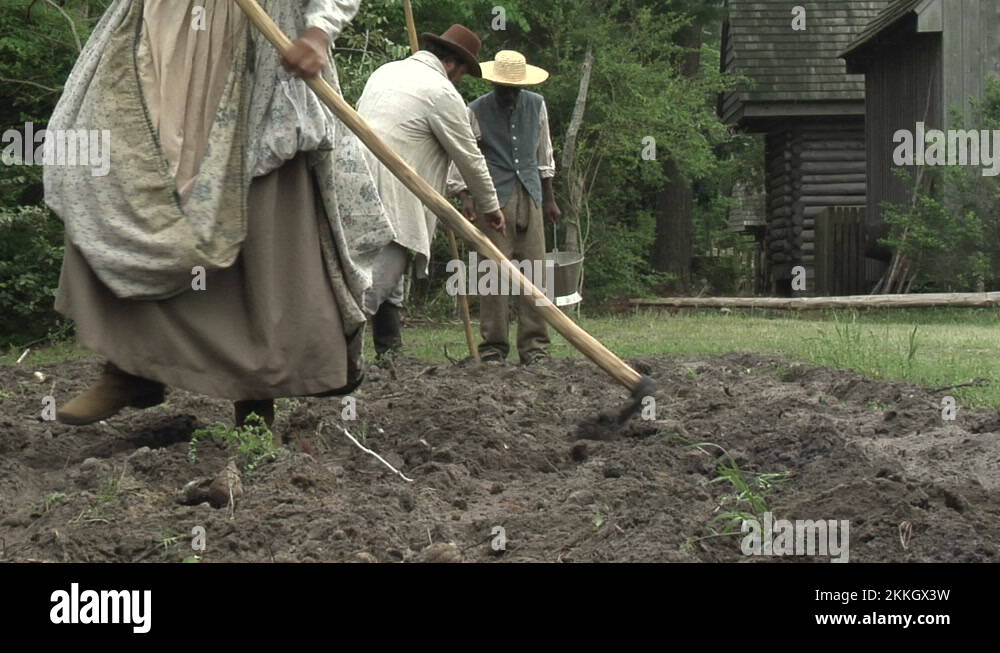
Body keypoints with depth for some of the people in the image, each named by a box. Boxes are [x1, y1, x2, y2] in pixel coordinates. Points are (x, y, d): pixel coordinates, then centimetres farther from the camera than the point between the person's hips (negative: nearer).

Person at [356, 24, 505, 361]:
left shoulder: (385, 72, 20)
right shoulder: (442, 91, -5)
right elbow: (469, 156, 3)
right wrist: (490, 207, 17)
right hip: (390, 202, -9)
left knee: (388, 282, 17)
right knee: (376, 281, -13)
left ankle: (391, 353, 21)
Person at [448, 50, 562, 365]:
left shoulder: (536, 105, 10)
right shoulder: (476, 112, -2)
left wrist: (549, 198, 21)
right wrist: (465, 195, -15)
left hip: (529, 195, 4)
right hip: (493, 198, -3)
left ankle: (534, 346, 2)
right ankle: (493, 346, 0)